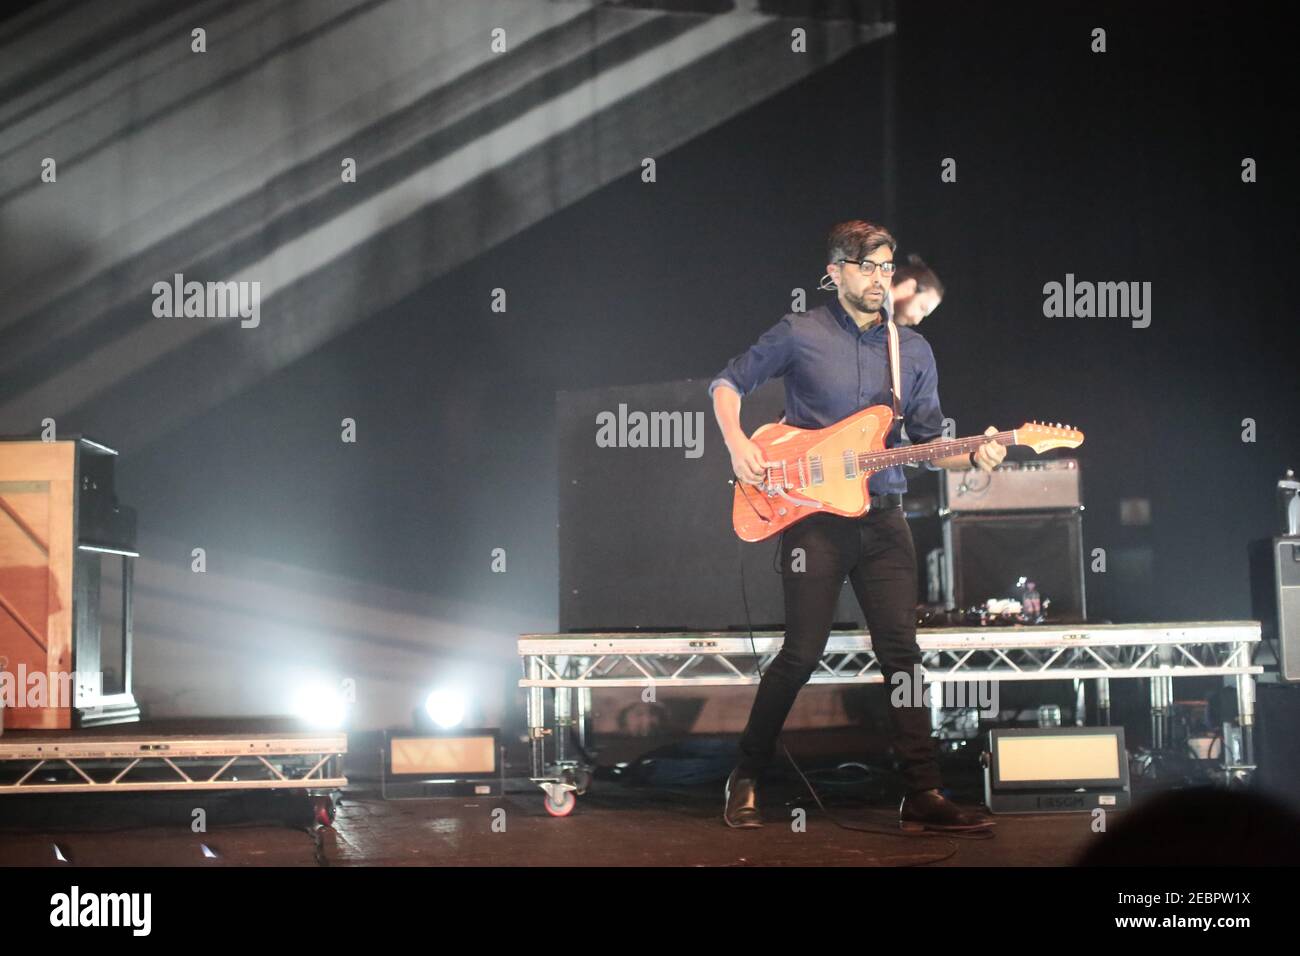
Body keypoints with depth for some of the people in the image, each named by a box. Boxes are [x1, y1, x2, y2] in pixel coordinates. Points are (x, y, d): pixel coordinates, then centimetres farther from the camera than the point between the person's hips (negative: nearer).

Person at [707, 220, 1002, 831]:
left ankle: (922, 796, 2)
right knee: (802, 653, -6)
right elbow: (728, 382, 9)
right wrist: (737, 445, -8)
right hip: (812, 513, -4)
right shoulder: (799, 334, 0)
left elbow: (930, 441, 12)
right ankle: (747, 776, 12)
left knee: (901, 652, -1)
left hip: (882, 518, 4)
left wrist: (974, 456, -8)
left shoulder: (913, 351, 12)